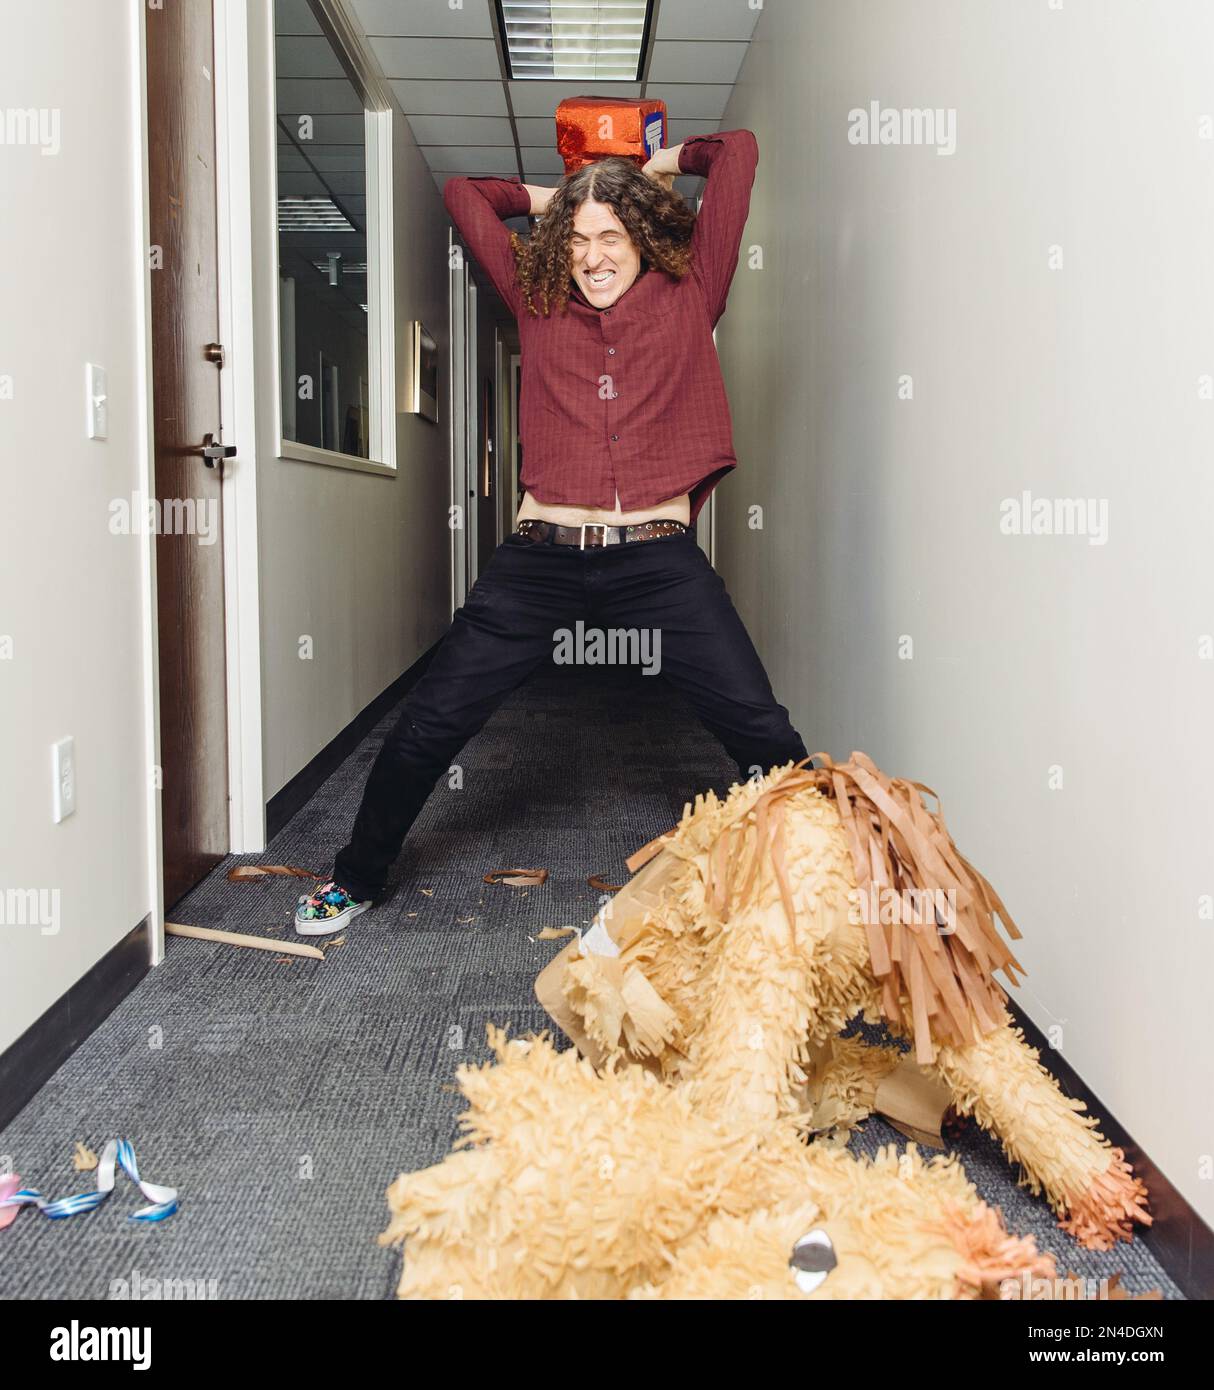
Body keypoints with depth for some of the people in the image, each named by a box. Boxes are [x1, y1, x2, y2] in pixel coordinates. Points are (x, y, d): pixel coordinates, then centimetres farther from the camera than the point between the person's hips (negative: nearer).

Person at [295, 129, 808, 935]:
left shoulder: (688, 296, 10)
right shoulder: (539, 303, 15)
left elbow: (738, 151, 11)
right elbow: (463, 195, 26)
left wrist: (660, 169, 25)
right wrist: (556, 200, 29)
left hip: (660, 560, -1)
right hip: (542, 558, 2)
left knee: (763, 733, -5)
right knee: (428, 725, 4)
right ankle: (357, 880, 24)